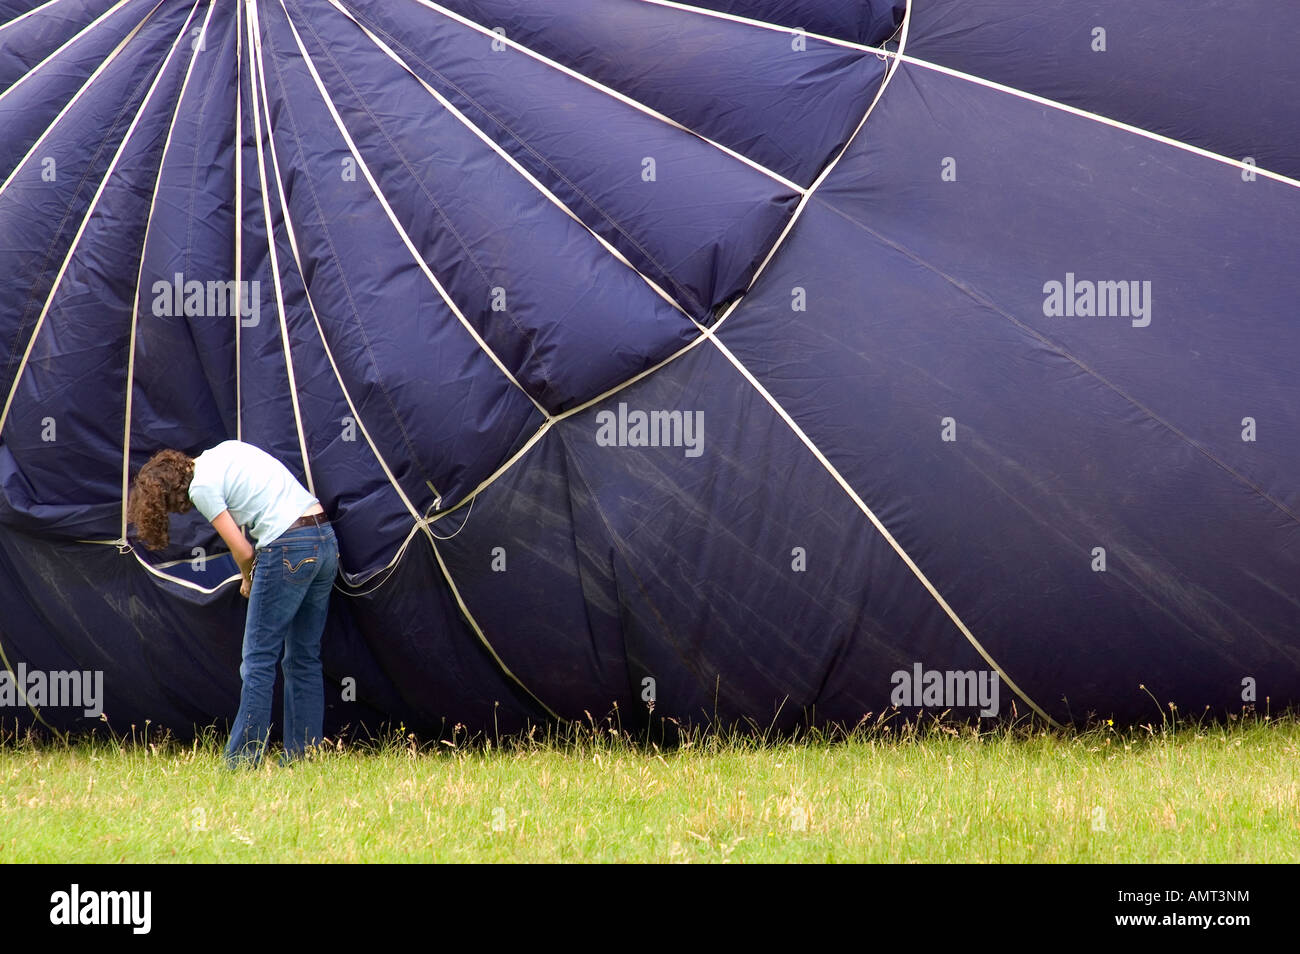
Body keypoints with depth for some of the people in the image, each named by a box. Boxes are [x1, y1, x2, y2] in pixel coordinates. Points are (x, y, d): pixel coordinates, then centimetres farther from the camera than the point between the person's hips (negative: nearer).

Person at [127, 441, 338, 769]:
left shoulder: (202, 487, -4)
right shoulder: (229, 449, 20)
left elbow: (243, 552, -4)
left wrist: (248, 583, 17)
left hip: (289, 551, -8)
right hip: (326, 540, 8)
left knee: (258, 661, -2)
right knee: (304, 660, 12)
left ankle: (242, 762, -2)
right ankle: (302, 757, 13)